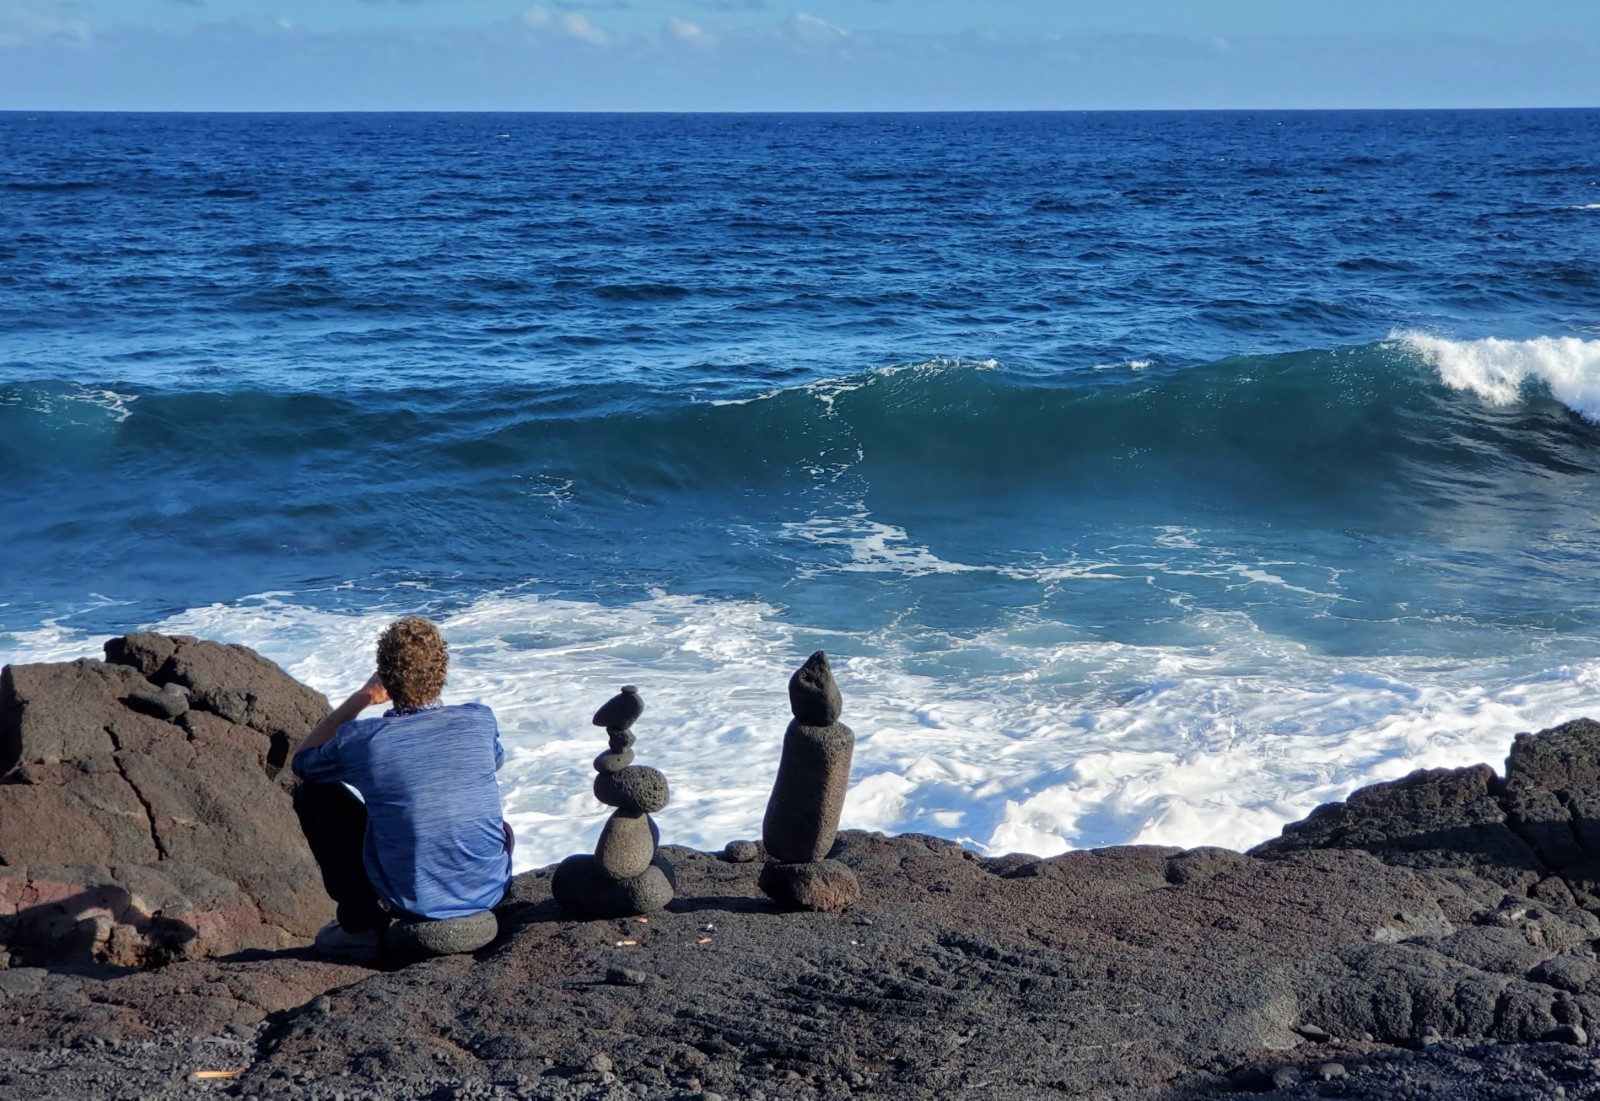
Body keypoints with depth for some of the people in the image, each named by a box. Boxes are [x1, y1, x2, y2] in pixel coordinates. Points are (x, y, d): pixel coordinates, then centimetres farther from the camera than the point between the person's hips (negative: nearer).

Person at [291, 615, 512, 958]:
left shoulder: (361, 740, -15)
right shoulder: (480, 721, -8)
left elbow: (302, 760, 10)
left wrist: (361, 698, 9)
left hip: (410, 903, -2)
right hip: (487, 890, 3)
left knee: (312, 793, 12)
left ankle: (362, 923, 15)